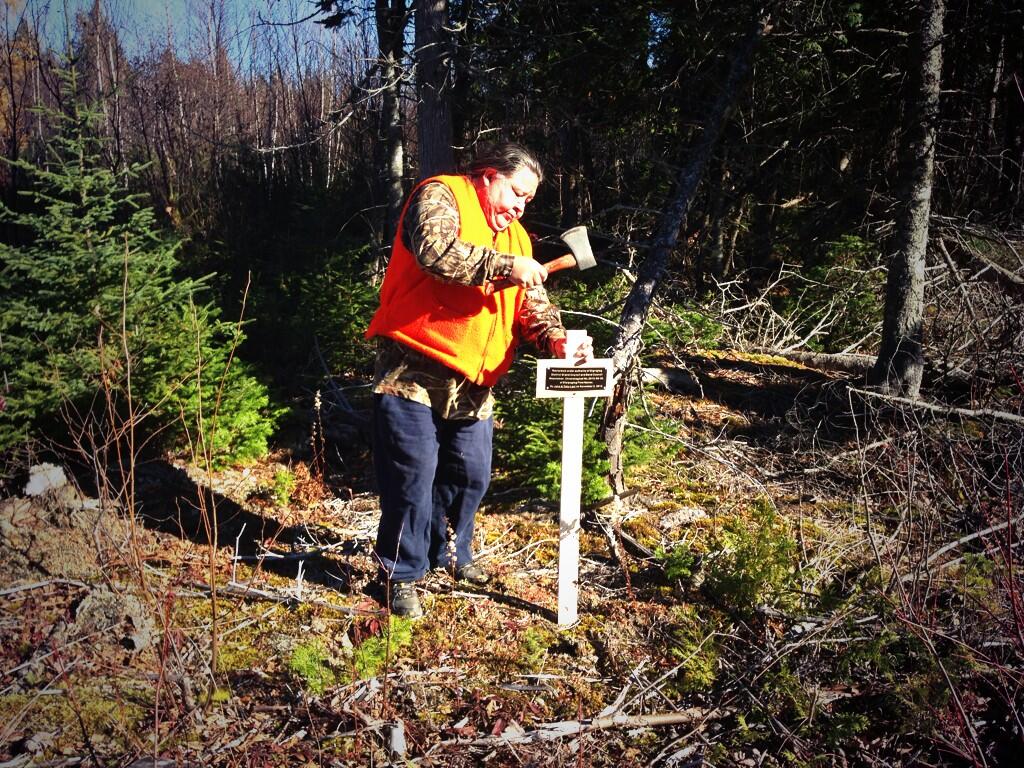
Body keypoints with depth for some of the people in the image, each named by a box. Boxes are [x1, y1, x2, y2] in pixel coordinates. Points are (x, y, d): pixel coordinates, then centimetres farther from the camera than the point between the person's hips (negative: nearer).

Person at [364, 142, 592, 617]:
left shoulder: (514, 235, 18)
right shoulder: (441, 196, -4)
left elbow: (532, 306, 12)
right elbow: (435, 251, -25)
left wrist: (557, 340, -8)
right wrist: (507, 267, -19)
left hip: (473, 382, 7)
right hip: (413, 371, -7)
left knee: (471, 475, 12)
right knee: (413, 475, -3)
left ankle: (450, 552, 35)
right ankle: (402, 573, 15)